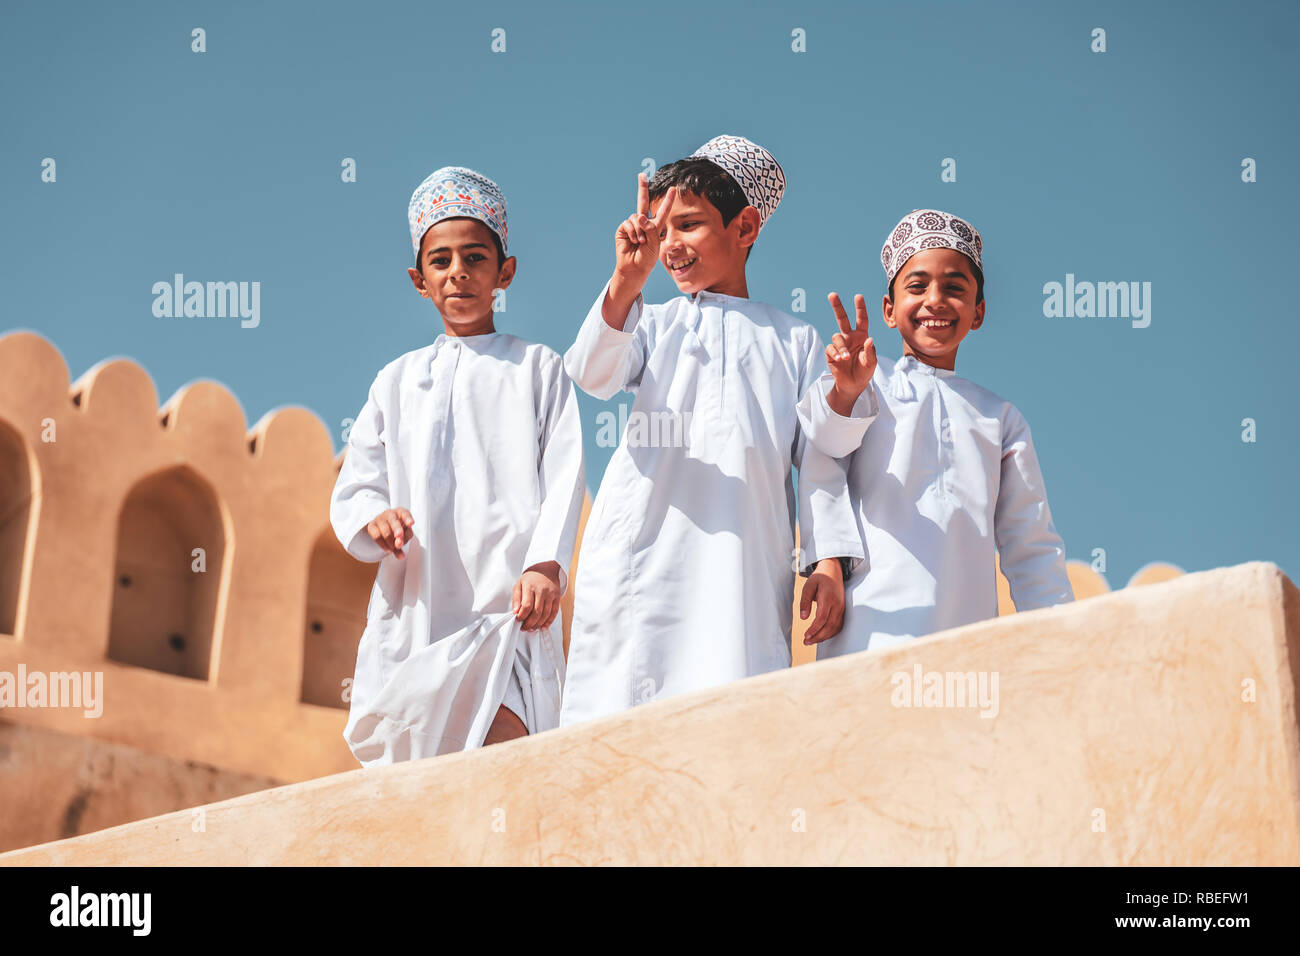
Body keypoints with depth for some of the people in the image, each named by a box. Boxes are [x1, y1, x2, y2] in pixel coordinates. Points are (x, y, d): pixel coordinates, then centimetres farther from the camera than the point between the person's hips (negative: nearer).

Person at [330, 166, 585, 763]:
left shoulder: (537, 368, 13)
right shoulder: (397, 380, 20)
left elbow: (562, 475, 2)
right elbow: (354, 487, 15)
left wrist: (544, 564, -14)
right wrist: (373, 520, -10)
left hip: (506, 601, -3)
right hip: (414, 605, 3)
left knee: (502, 743, -24)